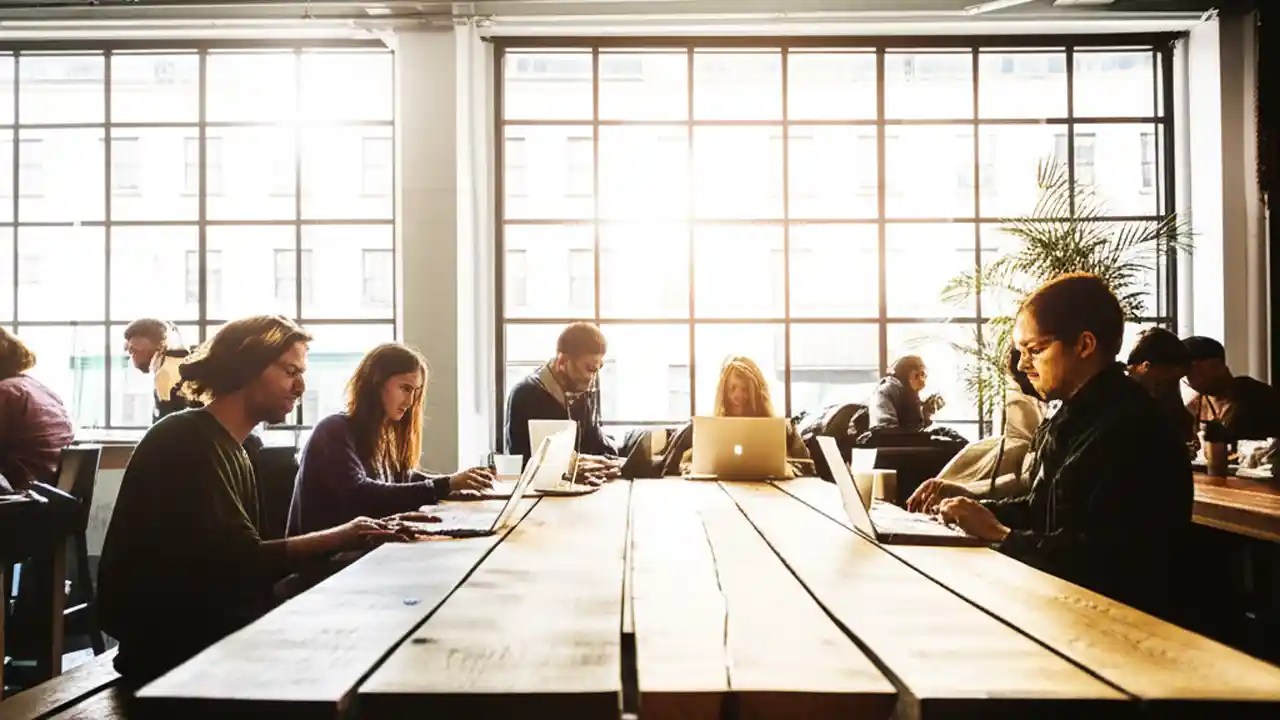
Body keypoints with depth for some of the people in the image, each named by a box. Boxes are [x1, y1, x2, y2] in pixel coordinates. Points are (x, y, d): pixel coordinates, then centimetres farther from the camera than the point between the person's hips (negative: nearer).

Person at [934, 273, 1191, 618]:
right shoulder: (1075, 415, 11)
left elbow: (1105, 560, -26)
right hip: (1059, 593, 9)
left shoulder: (1132, 430, -22)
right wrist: (978, 509, 3)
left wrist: (999, 534, -20)